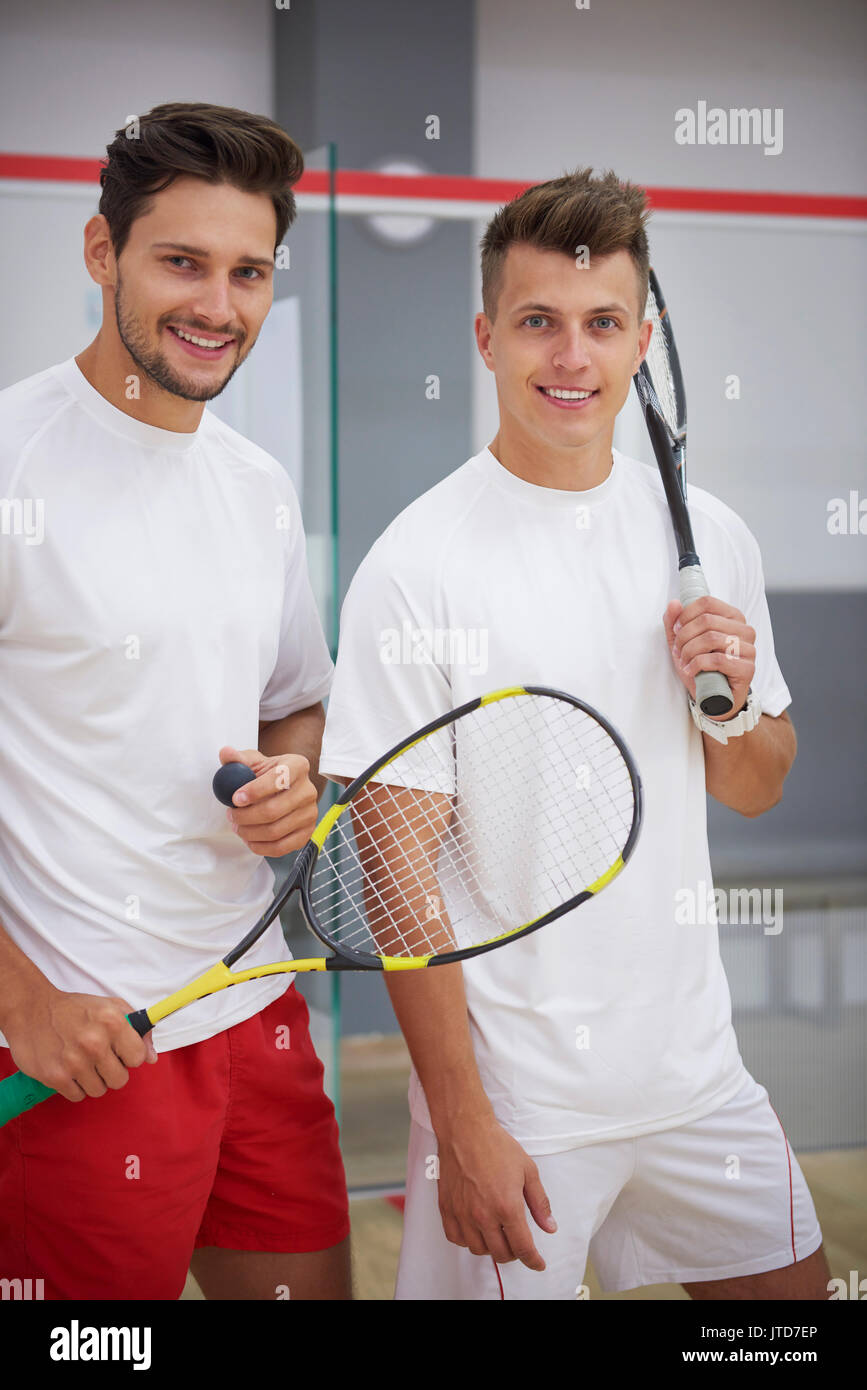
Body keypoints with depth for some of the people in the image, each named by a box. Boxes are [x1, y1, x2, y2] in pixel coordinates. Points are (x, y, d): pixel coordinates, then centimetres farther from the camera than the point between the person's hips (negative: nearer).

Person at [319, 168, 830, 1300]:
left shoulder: (709, 534, 3)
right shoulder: (418, 566, -13)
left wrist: (735, 704, -9)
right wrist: (462, 1123, -15)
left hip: (697, 1069, 6)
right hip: (518, 1098, -5)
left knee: (791, 1285, 16)